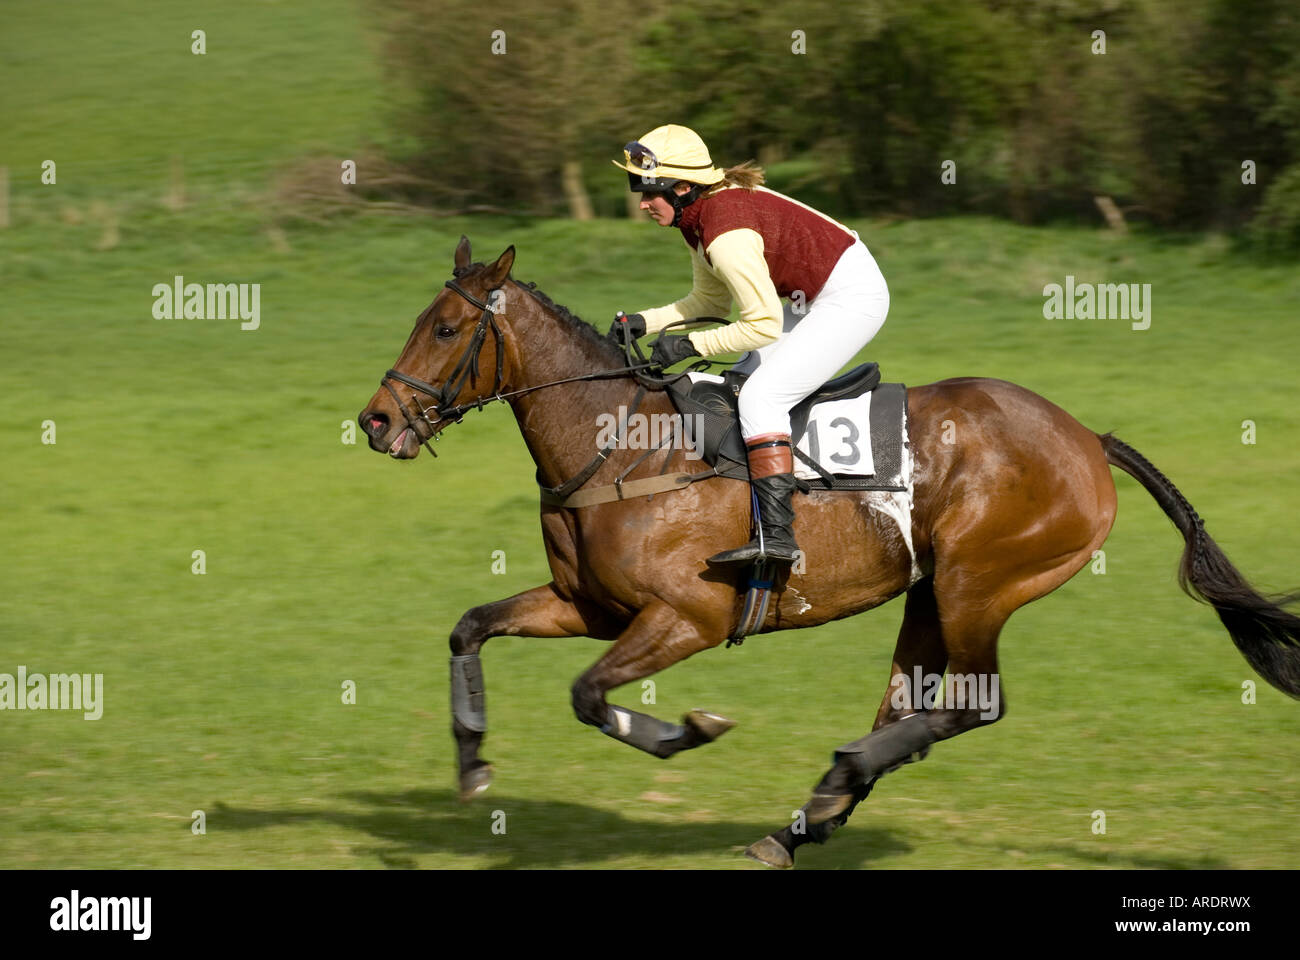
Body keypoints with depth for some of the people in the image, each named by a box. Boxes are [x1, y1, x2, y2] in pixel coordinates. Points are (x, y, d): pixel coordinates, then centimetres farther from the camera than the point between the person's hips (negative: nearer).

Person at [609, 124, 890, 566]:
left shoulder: (727, 234, -28)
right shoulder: (699, 215, 2)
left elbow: (764, 325, -25)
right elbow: (711, 301, 14)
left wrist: (689, 345, -20)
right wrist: (643, 322, 3)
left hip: (852, 297, -11)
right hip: (815, 299, 11)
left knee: (761, 396, -19)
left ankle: (776, 534, -25)